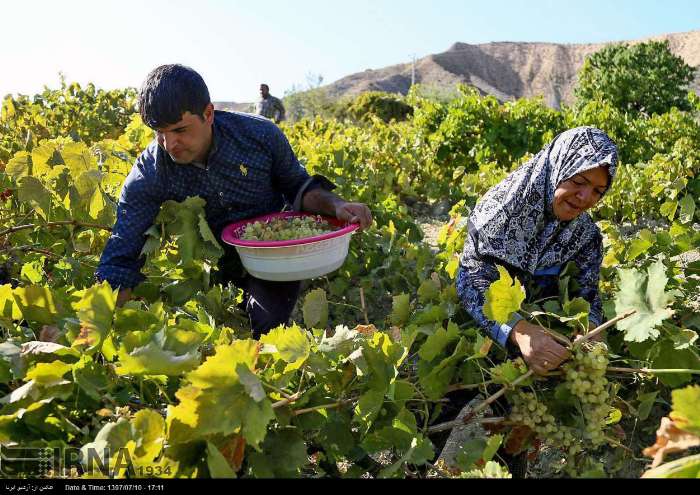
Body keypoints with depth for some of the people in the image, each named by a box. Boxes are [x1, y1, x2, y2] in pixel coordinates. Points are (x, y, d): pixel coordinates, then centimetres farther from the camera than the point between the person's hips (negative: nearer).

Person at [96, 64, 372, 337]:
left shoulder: (261, 135, -19)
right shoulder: (147, 177, -20)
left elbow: (297, 187, -3)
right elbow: (120, 264, -20)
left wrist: (335, 205, -23)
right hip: (214, 266, 2)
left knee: (264, 328, -23)